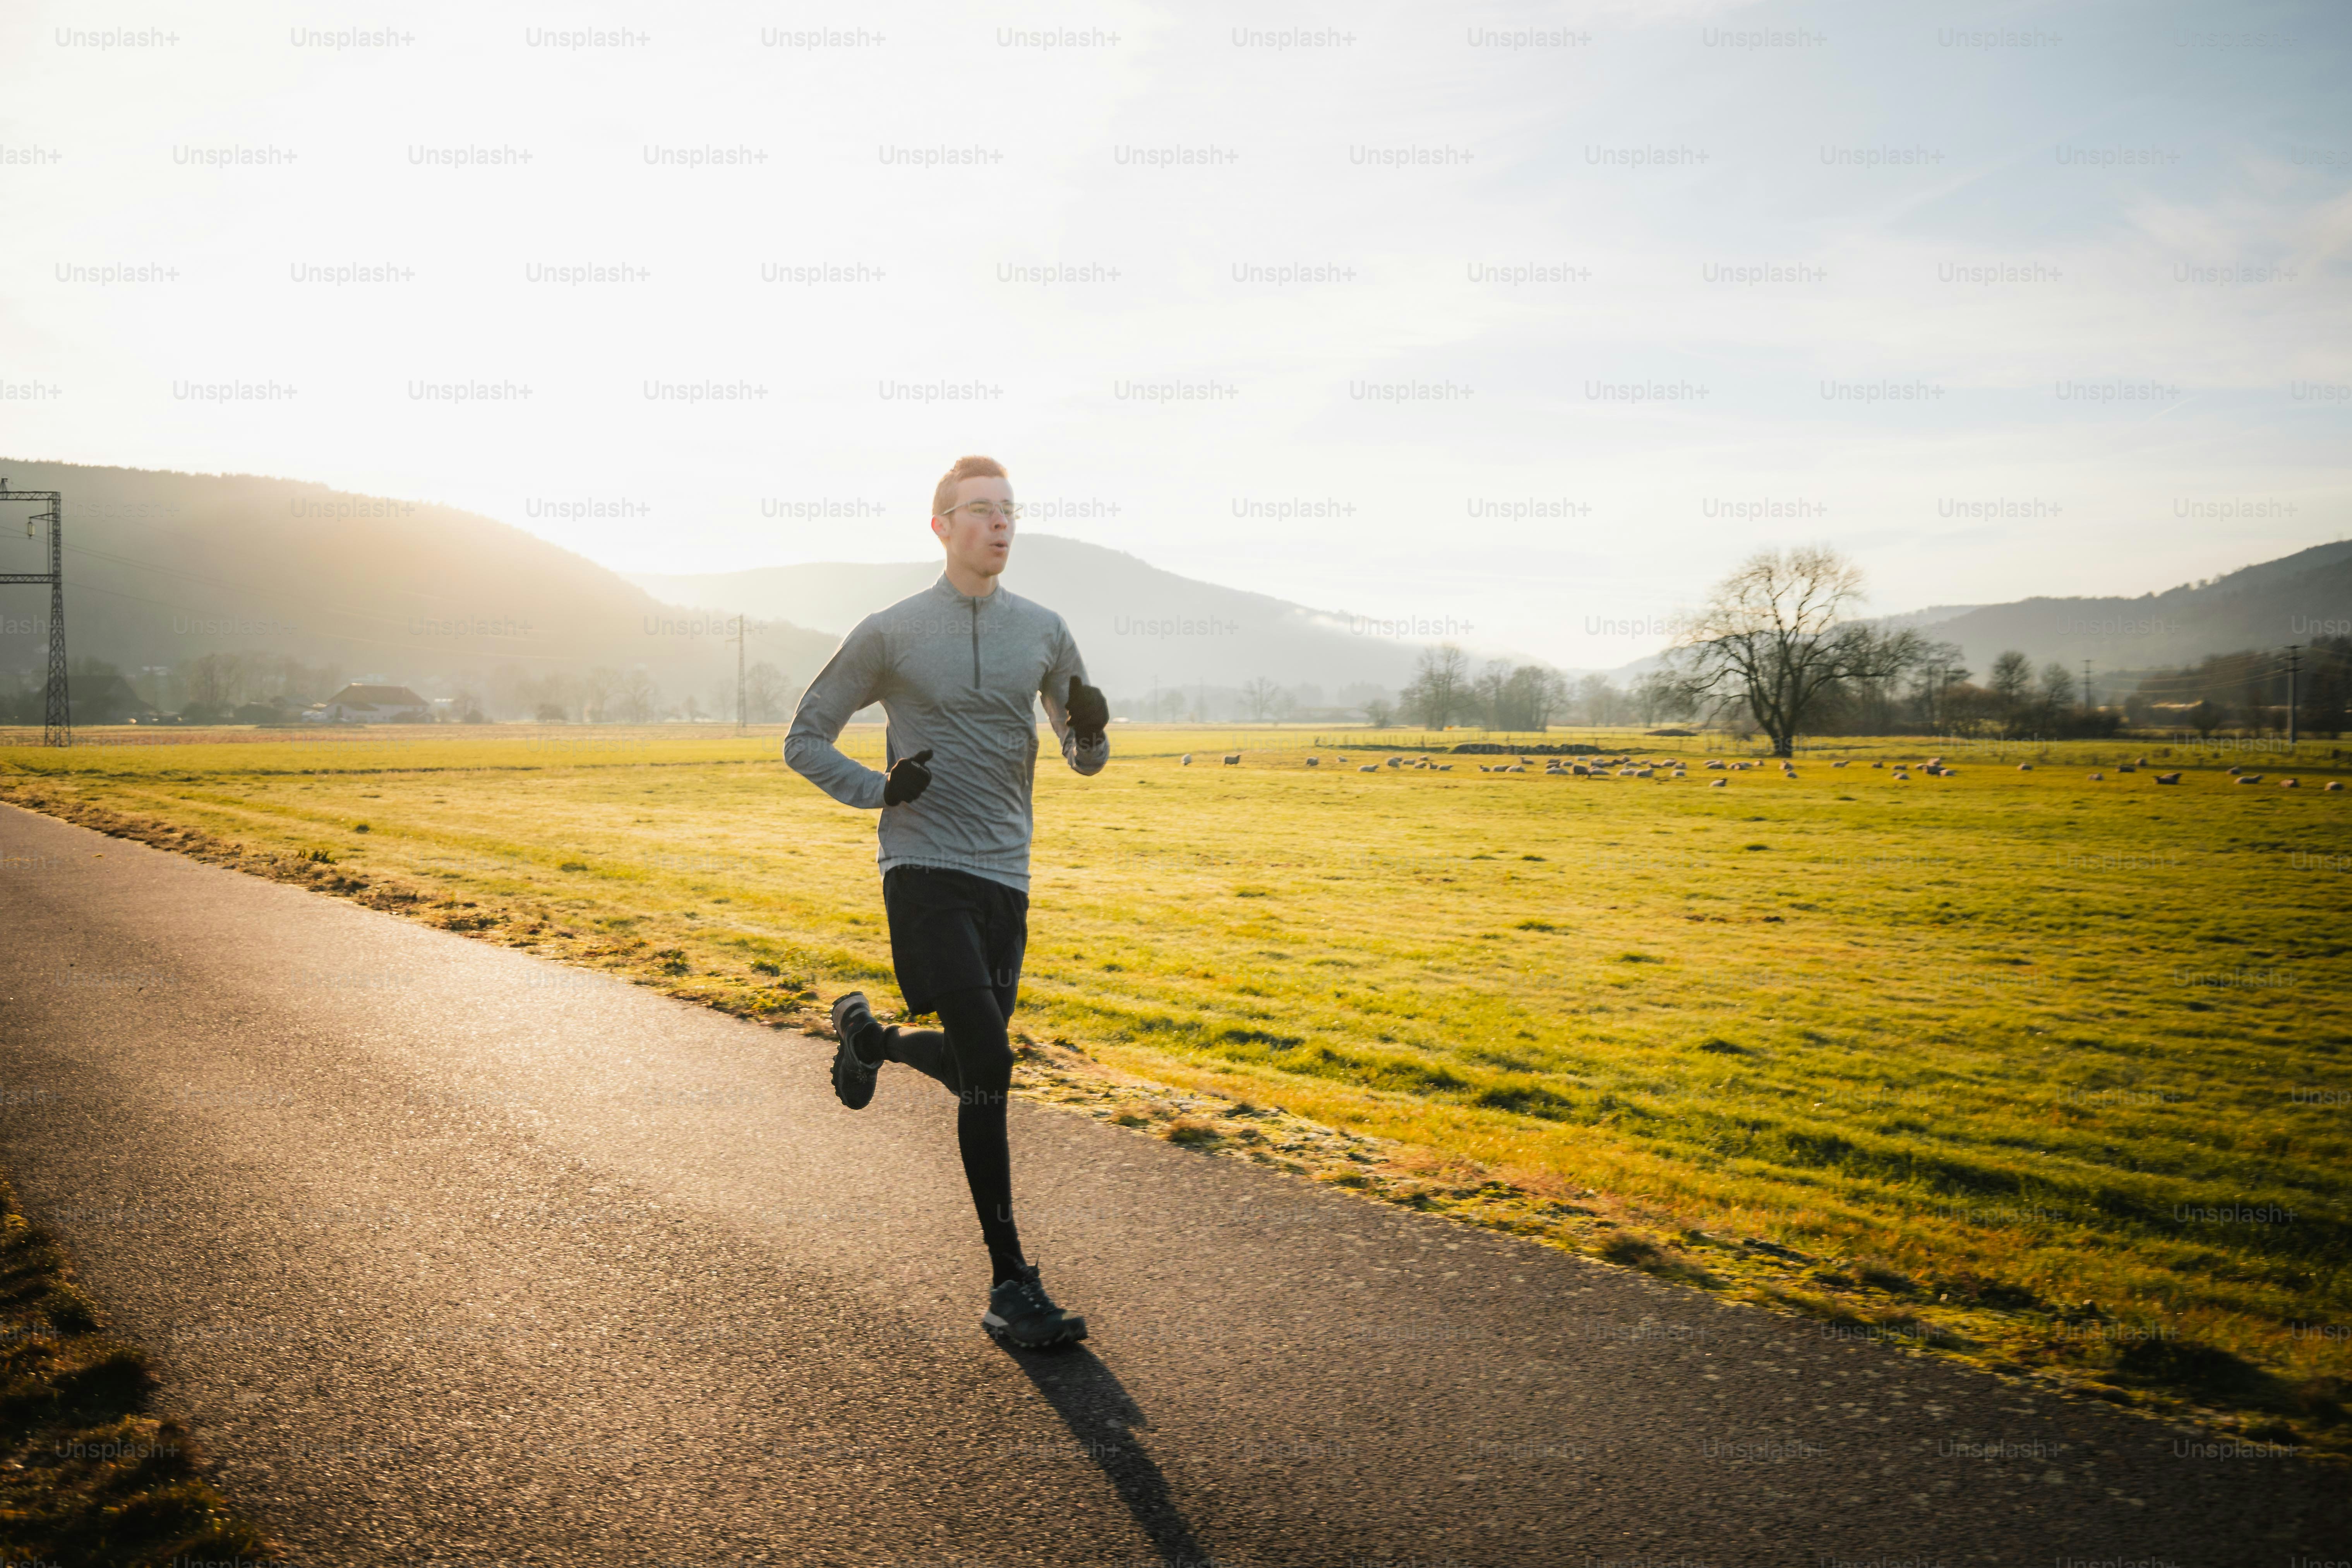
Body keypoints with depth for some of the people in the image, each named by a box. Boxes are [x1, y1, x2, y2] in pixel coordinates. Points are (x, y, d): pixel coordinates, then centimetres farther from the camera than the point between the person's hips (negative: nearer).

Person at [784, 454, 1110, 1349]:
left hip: (1005, 876, 5)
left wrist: (1092, 730, -8)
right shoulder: (889, 634, -1)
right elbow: (805, 741, 7)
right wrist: (880, 790, -11)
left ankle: (868, 1036, 45)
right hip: (925, 871, -5)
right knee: (989, 1069, -14)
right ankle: (1010, 1285, -6)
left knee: (972, 1067, 12)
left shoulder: (1043, 632, 10)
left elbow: (1084, 760, 16)